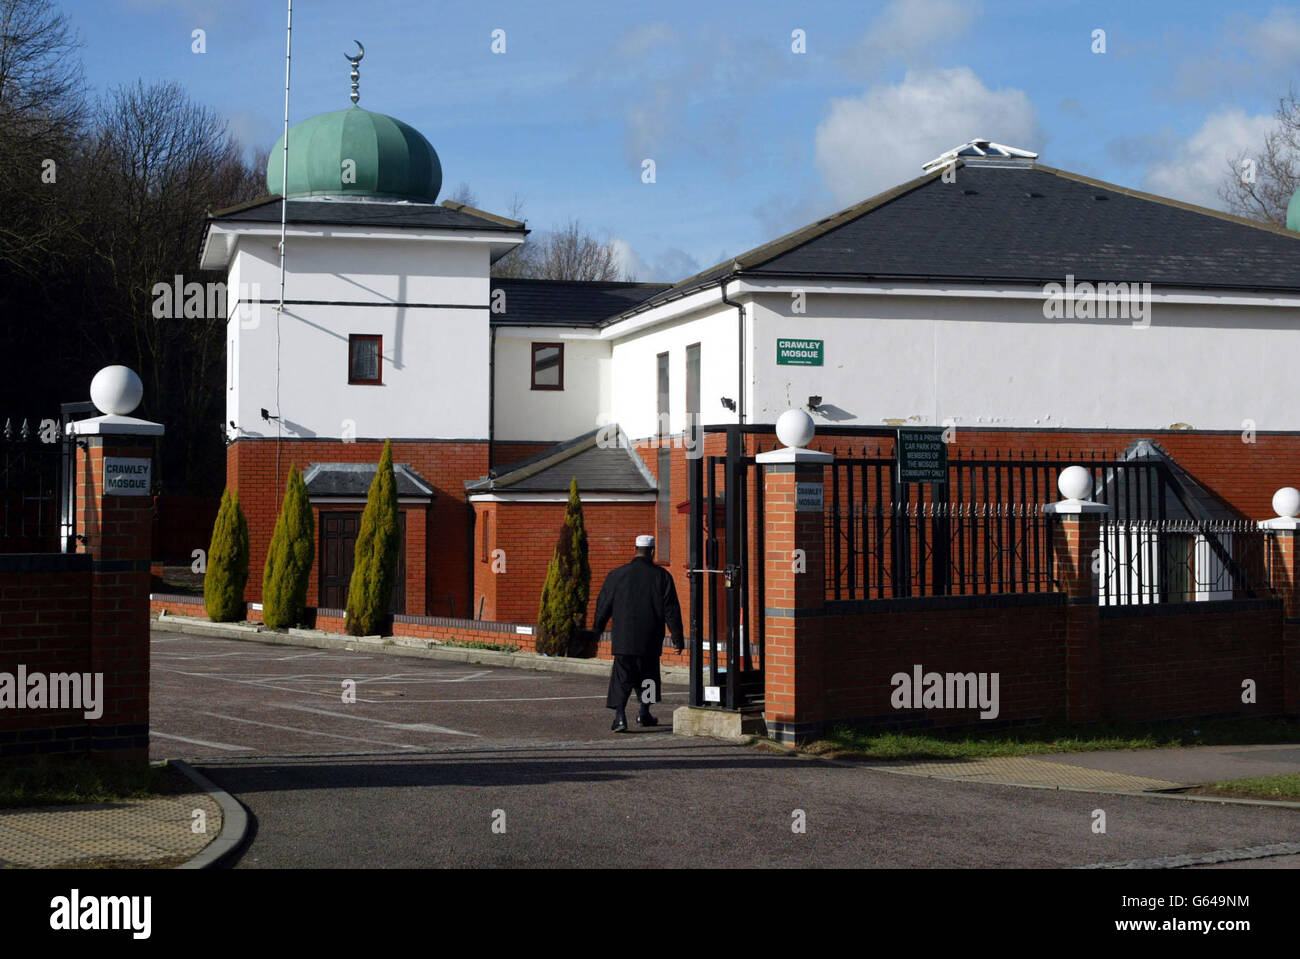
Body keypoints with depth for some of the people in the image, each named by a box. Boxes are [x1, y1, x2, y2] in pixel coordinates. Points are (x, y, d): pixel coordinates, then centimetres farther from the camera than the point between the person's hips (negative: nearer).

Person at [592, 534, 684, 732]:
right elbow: (672, 610, -2)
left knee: (622, 677, 1)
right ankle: (644, 714, 24)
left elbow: (603, 606, 5)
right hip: (650, 641, 0)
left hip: (624, 638, 0)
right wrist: (677, 639, 3)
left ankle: (619, 716, -14)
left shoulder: (617, 575, 0)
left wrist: (597, 630, 18)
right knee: (648, 675, 18)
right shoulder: (662, 576, -2)